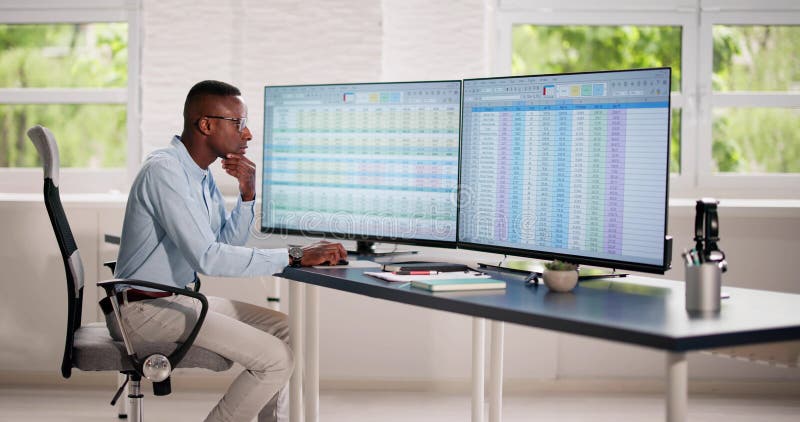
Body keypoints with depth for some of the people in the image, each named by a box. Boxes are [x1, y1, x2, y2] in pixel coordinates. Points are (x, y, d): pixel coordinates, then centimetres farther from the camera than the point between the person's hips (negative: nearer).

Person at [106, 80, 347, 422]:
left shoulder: (201, 174, 10)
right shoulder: (165, 171, -21)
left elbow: (228, 242, 16)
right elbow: (208, 258, -29)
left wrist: (247, 194, -1)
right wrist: (294, 257, -27)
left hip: (179, 299, 10)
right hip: (144, 308, -10)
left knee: (282, 328, 14)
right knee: (276, 358, -17)